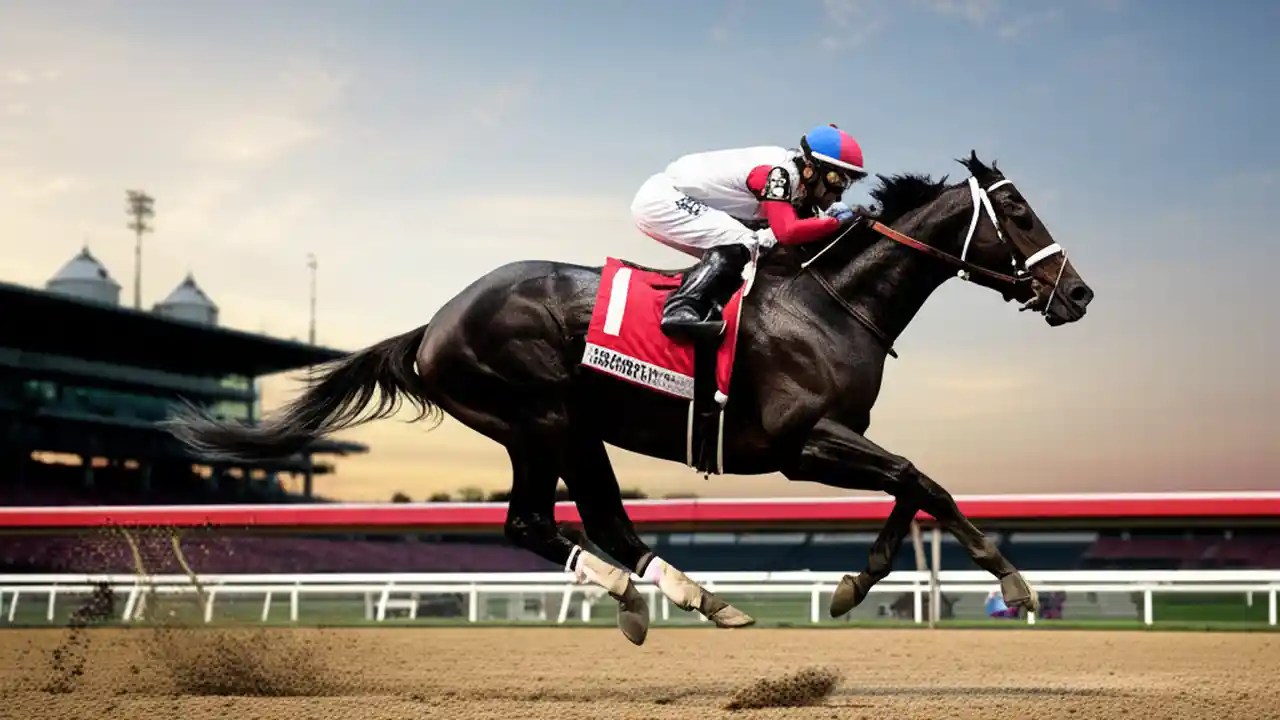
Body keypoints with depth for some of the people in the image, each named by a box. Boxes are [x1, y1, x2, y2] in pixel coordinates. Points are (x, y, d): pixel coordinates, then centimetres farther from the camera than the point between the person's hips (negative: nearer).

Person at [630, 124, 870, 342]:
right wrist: (838, 221, -22)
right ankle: (680, 310, -33)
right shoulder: (778, 171, -21)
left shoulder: (797, 180, 6)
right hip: (660, 198, -10)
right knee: (739, 243, -23)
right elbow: (788, 232, -30)